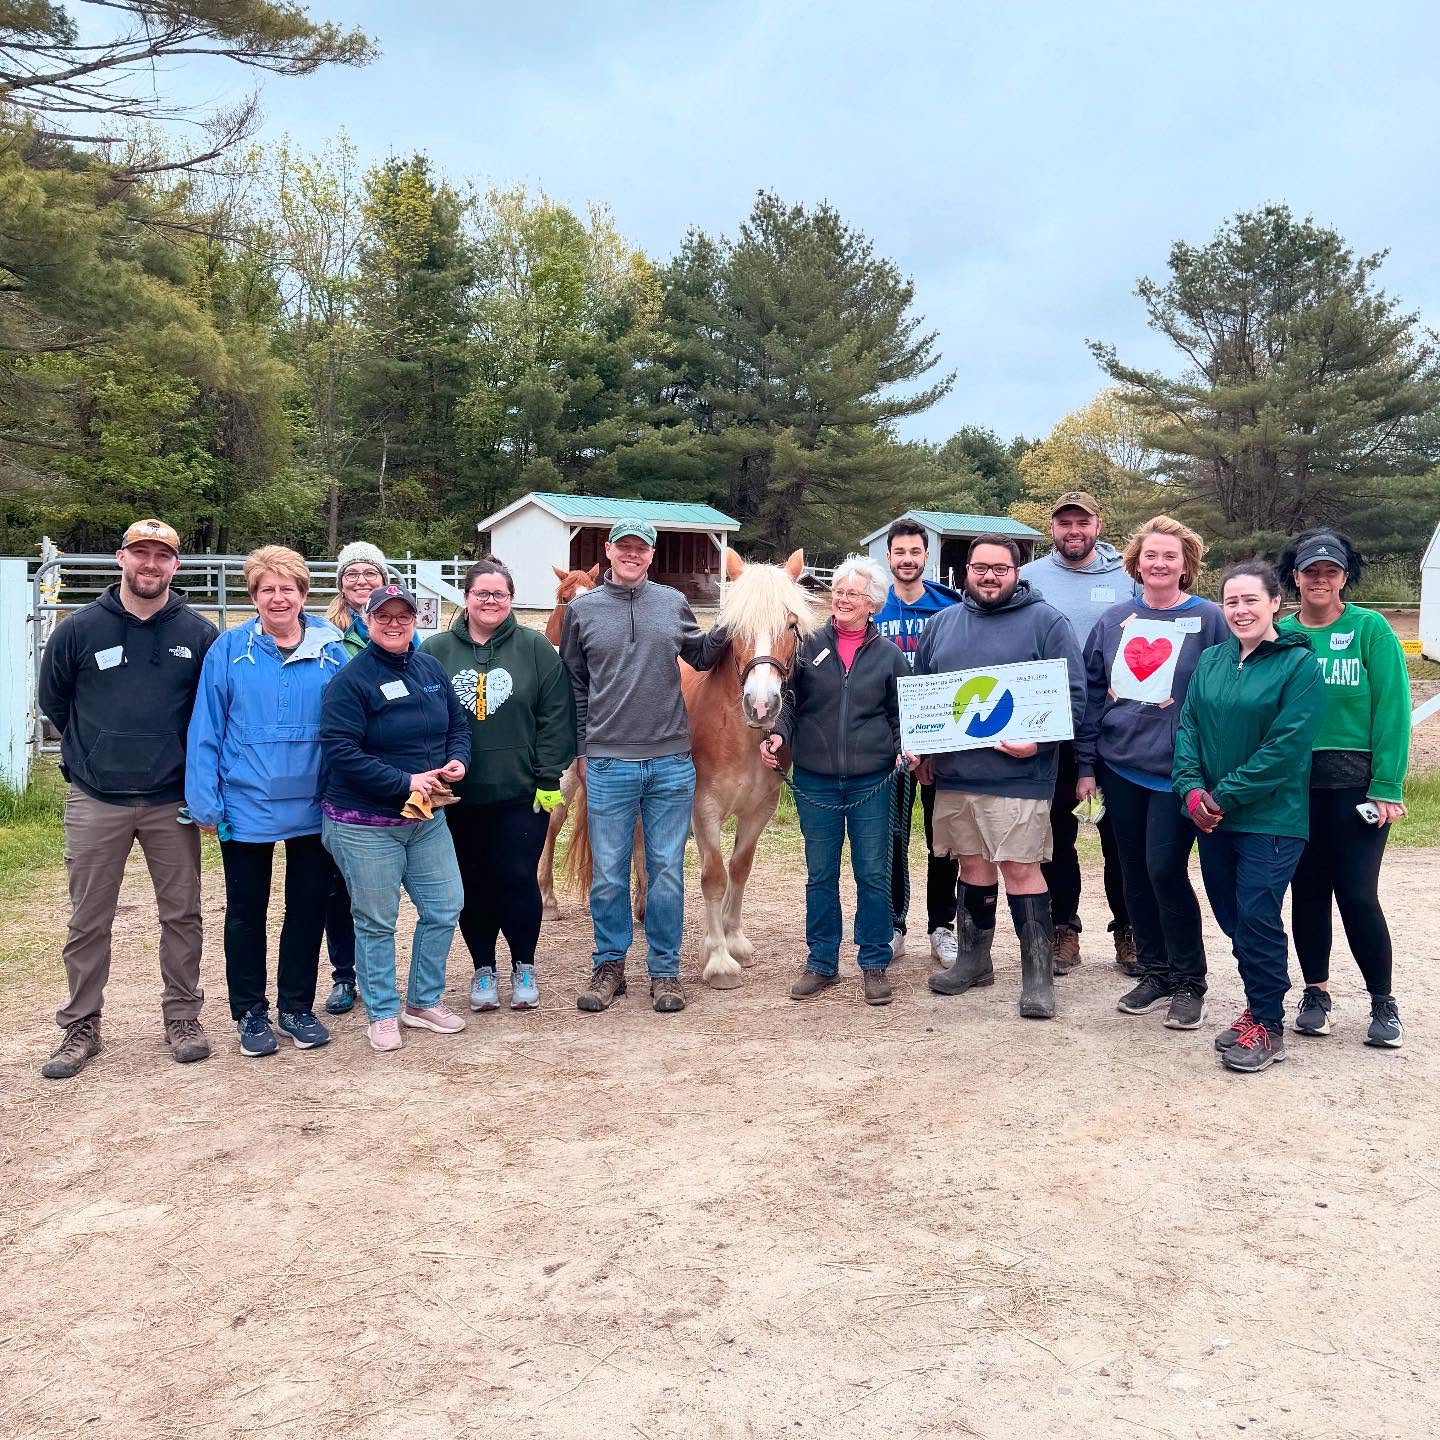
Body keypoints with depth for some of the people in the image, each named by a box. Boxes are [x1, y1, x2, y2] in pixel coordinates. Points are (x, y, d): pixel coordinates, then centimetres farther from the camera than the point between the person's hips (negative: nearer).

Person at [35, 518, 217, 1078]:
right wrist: (98, 750, 12)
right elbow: (53, 701, 11)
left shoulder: (199, 634, -1)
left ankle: (183, 1017, 21)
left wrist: (188, 765, 6)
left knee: (181, 915, 7)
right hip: (95, 802, 0)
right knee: (88, 921, 6)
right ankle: (80, 1027, 19)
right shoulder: (80, 629, -1)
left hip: (171, 802, 0)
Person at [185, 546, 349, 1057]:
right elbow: (205, 730, -5)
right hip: (246, 807, -1)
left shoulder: (331, 651, -2)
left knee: (309, 908, 12)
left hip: (313, 807, 1)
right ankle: (250, 1011, 25)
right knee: (246, 910, 11)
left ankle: (297, 1006, 27)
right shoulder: (229, 650, -5)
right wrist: (206, 802, -9)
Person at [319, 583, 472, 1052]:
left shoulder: (430, 668, 7)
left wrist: (458, 760, -6)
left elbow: (458, 723, 16)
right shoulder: (351, 679, -13)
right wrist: (406, 782, -21)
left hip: (427, 819, 6)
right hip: (363, 824, -6)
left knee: (444, 908, 9)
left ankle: (424, 1001, 27)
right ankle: (381, 1014, 21)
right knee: (376, 922, 5)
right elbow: (340, 751, -20)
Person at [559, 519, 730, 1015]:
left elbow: (701, 655, 21)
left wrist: (730, 626, 3)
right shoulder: (582, 610, 3)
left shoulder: (673, 603, 6)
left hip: (671, 763, 1)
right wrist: (580, 751, 6)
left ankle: (665, 970, 19)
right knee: (608, 874, 6)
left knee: (667, 872, 7)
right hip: (608, 764, -1)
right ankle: (609, 965, 22)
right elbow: (572, 686, 8)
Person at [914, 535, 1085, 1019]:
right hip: (954, 774, 5)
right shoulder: (942, 624, 12)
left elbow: (1073, 696, -6)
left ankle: (1038, 978, 5)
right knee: (973, 865, 14)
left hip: (1017, 776, -5)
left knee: (1021, 869, -4)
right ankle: (972, 961, 28)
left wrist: (1038, 740, -18)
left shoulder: (1047, 622, -2)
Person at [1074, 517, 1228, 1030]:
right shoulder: (1115, 621, 8)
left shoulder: (1207, 619, -3)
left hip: (1176, 771, -4)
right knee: (1134, 873, 9)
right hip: (1120, 768, 5)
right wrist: (1086, 765, 8)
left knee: (1165, 871, -8)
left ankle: (1189, 983, 9)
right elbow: (1092, 694, 11)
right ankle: (1155, 973, 24)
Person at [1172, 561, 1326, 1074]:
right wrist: (1191, 788, -9)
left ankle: (1268, 1026, 10)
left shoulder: (1299, 665, -9)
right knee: (1232, 916, 12)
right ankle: (1259, 1007, 29)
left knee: (1257, 919, -5)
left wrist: (1224, 796, -16)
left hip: (1270, 819, -6)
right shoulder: (1210, 661, 9)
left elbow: (1286, 747, -16)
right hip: (1213, 819, 6)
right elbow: (1188, 725, 7)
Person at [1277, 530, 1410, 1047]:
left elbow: (1391, 710, -7)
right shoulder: (1280, 634, 5)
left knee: (1357, 894, -3)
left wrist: (1387, 787, -12)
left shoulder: (1370, 628, -4)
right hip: (1294, 785, 3)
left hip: (1356, 782, -3)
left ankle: (1383, 1003, 15)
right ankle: (1316, 992, 26)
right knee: (1307, 891, 10)